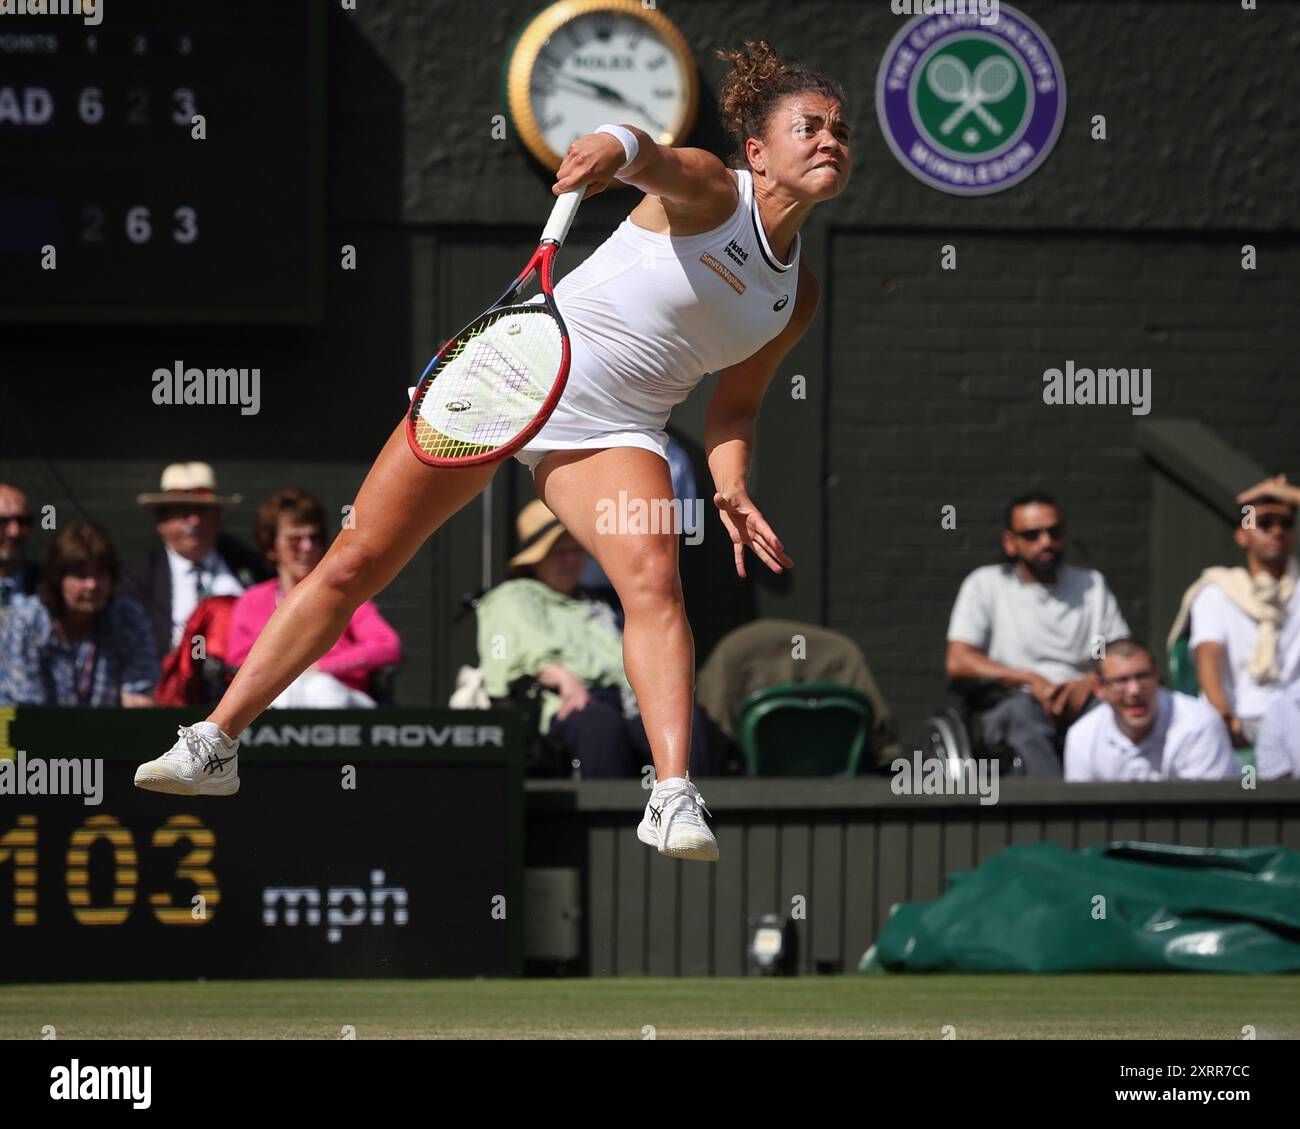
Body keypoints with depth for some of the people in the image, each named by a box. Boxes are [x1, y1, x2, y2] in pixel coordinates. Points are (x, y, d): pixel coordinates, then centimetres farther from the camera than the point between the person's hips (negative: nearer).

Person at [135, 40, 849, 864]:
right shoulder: (710, 193, -10)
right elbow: (660, 163, -34)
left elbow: (735, 403, 15)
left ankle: (675, 797, -33)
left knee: (652, 577, -27)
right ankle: (216, 743, 9)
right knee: (355, 564, -2)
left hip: (610, 432, 3)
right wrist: (616, 146, -59)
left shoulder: (798, 295, 6)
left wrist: (733, 490, -6)